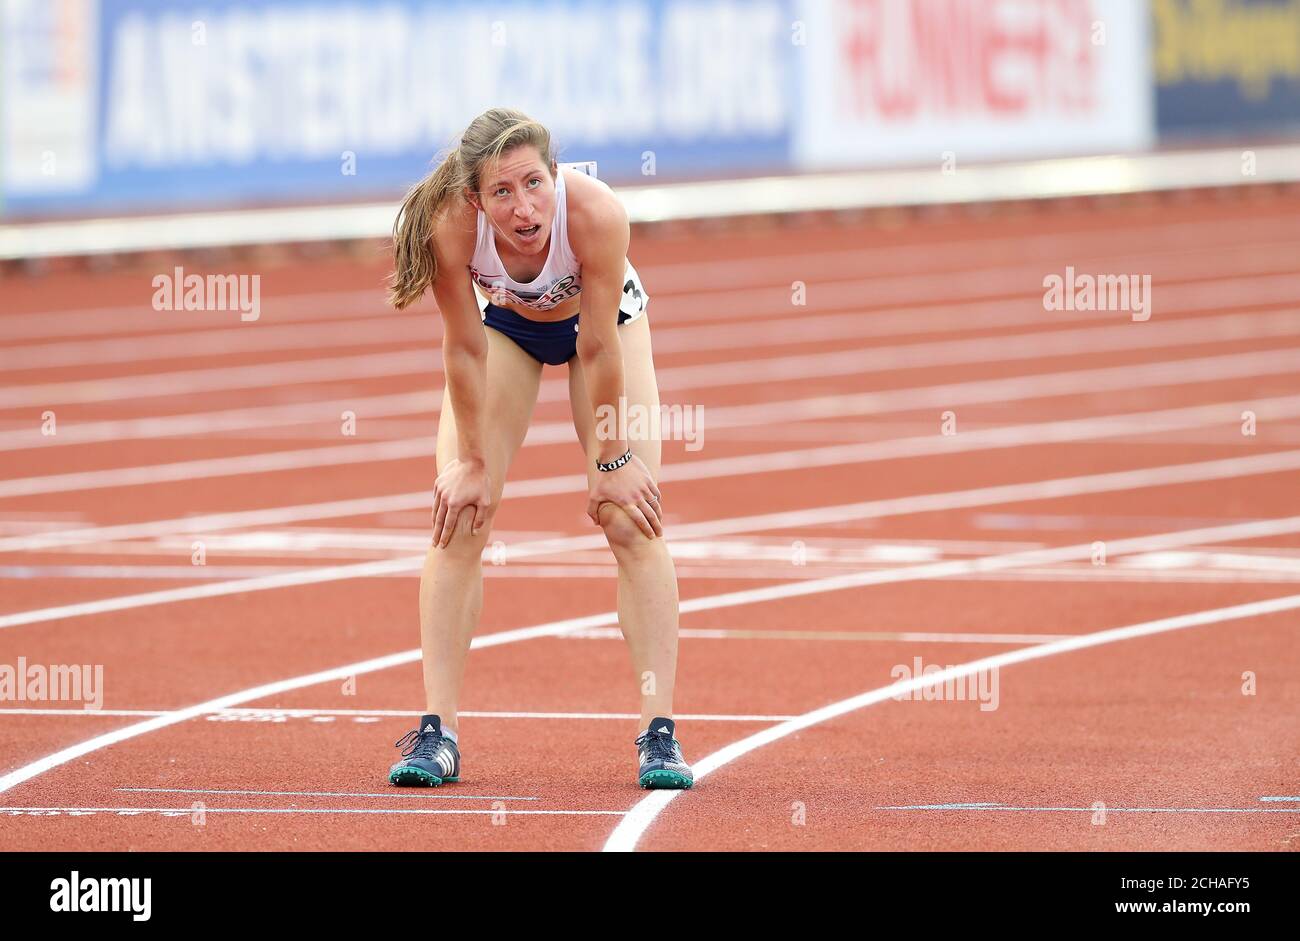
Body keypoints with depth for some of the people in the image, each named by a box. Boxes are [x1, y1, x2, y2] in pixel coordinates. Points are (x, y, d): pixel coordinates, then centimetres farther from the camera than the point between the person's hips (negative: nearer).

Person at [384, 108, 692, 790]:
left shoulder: (598, 214, -41)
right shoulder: (452, 226, -37)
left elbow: (598, 350, -29)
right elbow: (465, 350, -23)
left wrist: (611, 461, -19)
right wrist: (473, 462, -14)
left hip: (602, 316, -1)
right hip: (502, 321, 1)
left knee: (632, 518, -9)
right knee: (459, 516, -9)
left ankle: (659, 733, -8)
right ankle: (437, 732, -6)